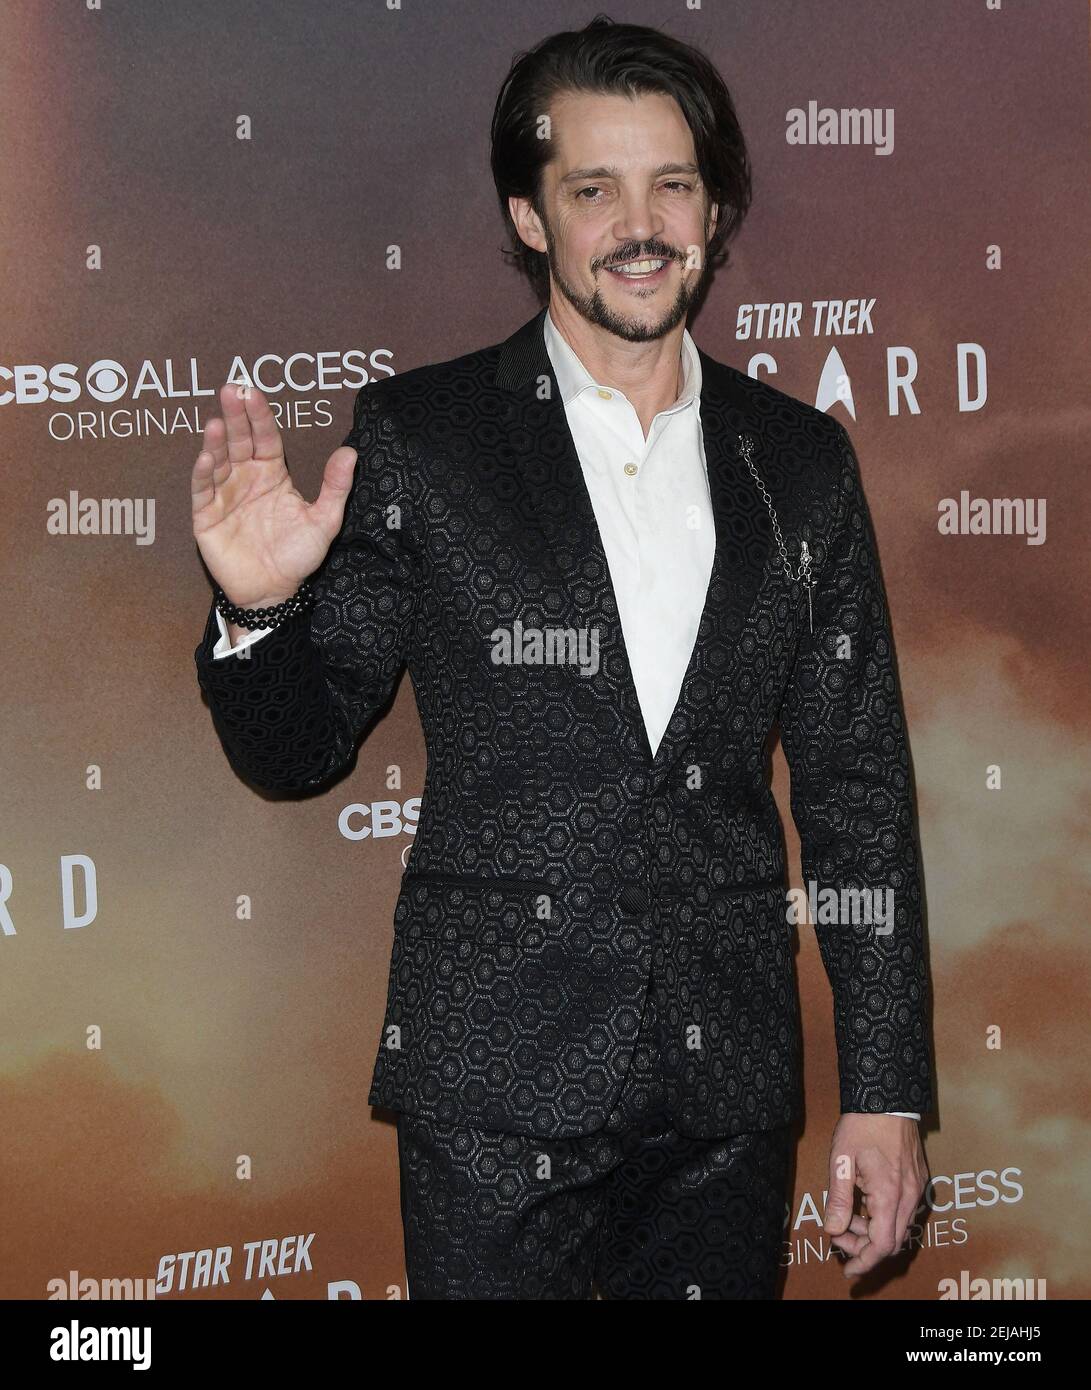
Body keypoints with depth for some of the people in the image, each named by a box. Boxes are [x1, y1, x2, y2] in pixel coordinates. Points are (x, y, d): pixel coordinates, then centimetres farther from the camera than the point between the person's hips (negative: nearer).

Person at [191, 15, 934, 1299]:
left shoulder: (800, 459, 5)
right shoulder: (416, 436, -3)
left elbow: (857, 793, 7)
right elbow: (295, 748, 2)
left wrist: (885, 1092, 5)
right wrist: (257, 610, -20)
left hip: (726, 1095, 3)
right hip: (497, 1093, -2)